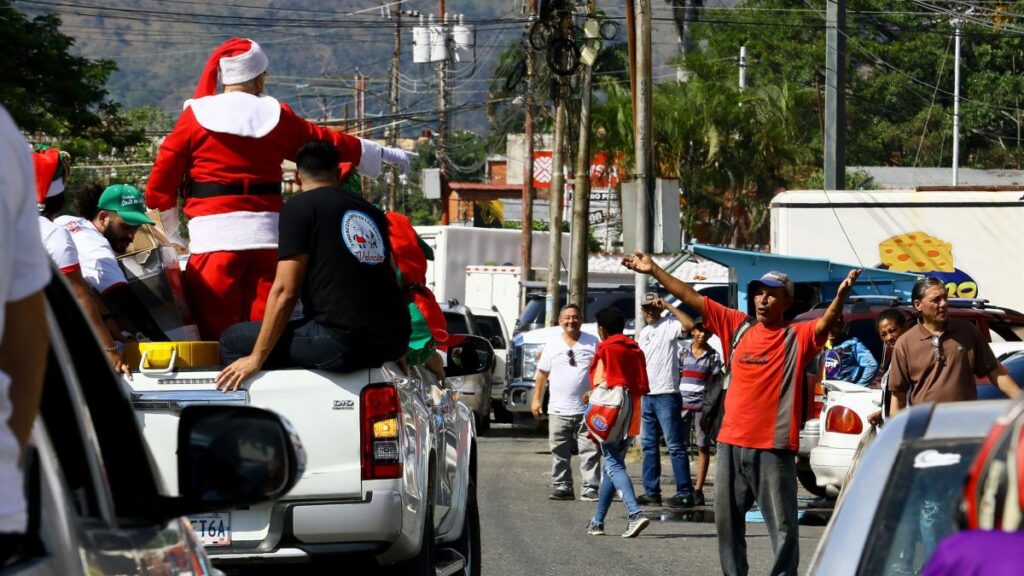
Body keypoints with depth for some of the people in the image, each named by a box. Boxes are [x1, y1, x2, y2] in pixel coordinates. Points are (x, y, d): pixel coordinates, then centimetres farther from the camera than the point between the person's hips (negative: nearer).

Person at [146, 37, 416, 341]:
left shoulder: (196, 115, 3)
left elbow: (161, 181, 3)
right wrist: (384, 153, 36)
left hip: (214, 235, -2)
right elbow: (328, 142, 22)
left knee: (215, 335, -4)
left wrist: (171, 232, 18)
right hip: (266, 233, 2)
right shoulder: (276, 116, 9)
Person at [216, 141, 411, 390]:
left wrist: (256, 359, -2)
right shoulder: (371, 211, 20)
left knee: (233, 340, 2)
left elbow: (285, 291, -6)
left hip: (344, 341, -7)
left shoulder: (300, 207, 0)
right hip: (394, 341, 7)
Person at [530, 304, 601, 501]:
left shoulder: (592, 342, 6)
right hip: (559, 410, 1)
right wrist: (537, 399, 10)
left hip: (587, 409, -1)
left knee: (590, 451, -5)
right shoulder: (552, 345, 10)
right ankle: (562, 488, 9)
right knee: (560, 453, 3)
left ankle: (590, 488, -3)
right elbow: (542, 374, 14)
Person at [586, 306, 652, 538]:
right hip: (631, 420, 7)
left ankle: (635, 513, -29)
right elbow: (643, 387, 12)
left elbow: (602, 387, -12)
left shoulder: (606, 350, -6)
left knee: (614, 465, -10)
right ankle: (597, 521, 20)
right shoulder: (635, 350, 15)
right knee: (613, 465, 15)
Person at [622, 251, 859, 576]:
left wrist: (840, 296, -42)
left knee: (782, 525, -3)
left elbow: (825, 323, -21)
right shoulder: (738, 326, 9)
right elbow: (693, 299, 11)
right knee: (727, 519, 13)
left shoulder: (797, 338, -3)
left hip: (775, 448, -5)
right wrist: (654, 270, 11)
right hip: (731, 443, 5)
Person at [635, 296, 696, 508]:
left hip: (666, 395, -8)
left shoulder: (668, 325, -5)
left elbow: (689, 324, -26)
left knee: (675, 446, -8)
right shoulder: (643, 333, 19)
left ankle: (685, 493, -8)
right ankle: (651, 492, 16)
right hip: (646, 396, 8)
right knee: (649, 445, 10)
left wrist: (667, 305, -22)